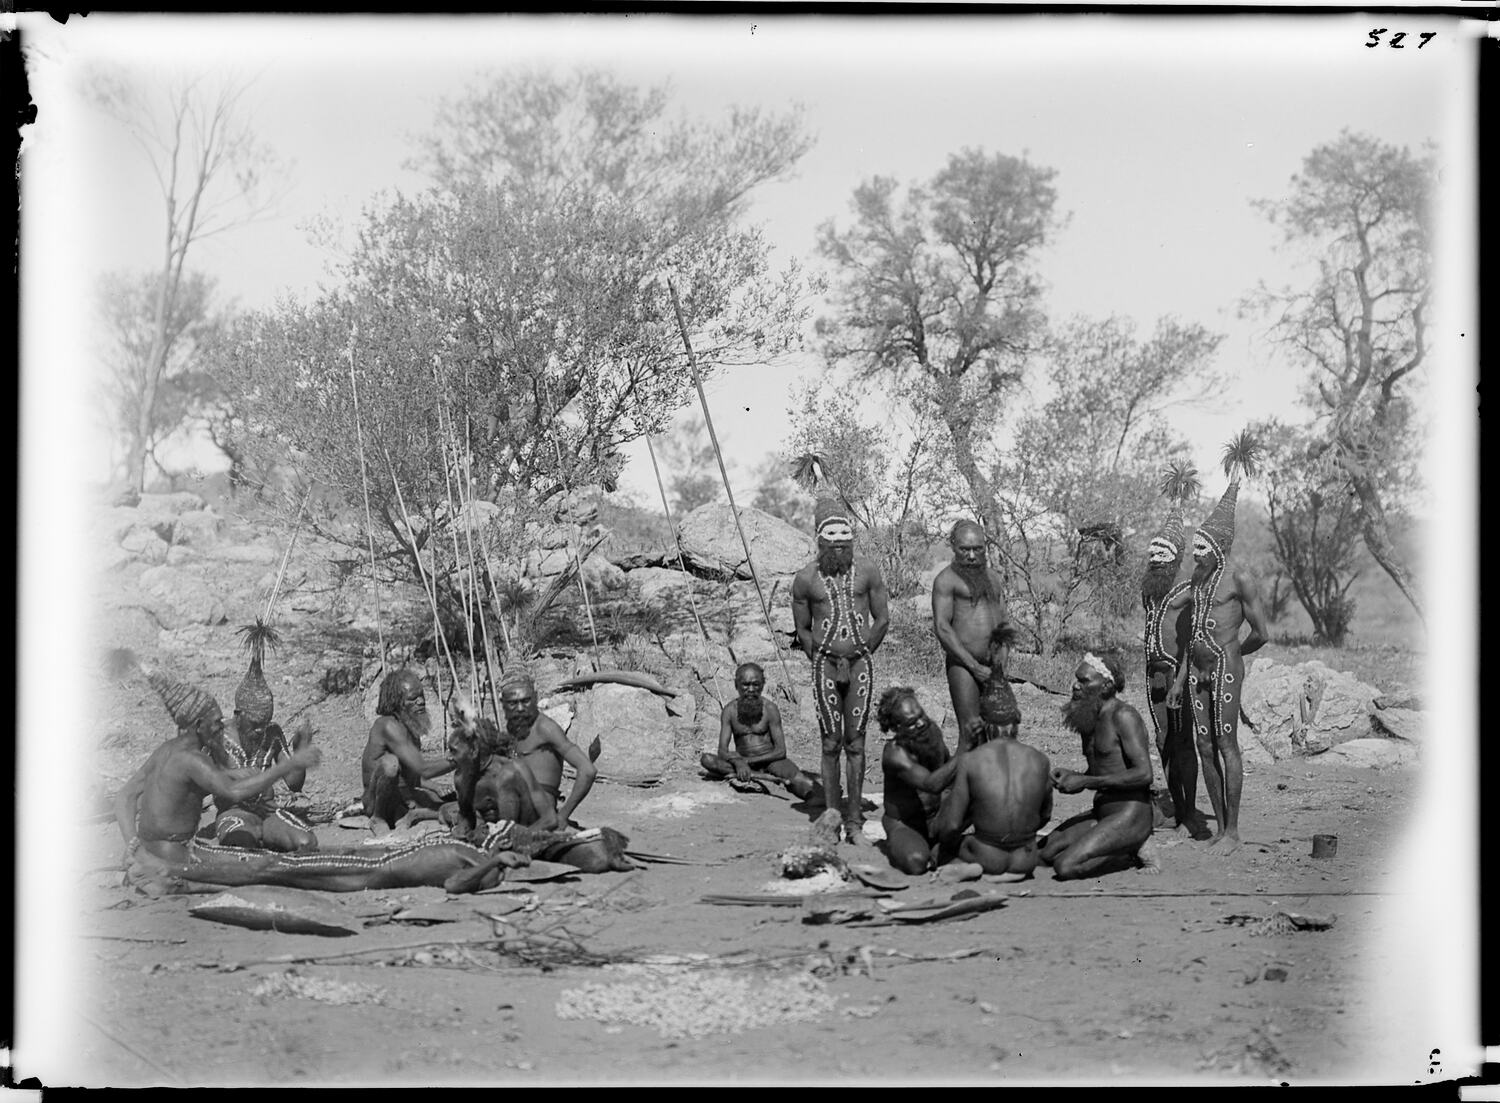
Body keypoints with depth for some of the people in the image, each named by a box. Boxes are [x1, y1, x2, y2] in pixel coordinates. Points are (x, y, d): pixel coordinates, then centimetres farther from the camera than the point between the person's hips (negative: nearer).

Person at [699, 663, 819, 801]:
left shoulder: (770, 709, -7)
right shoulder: (730, 711, -3)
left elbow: (780, 751, -9)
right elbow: (722, 751, -8)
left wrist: (748, 761, -18)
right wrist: (738, 762, -31)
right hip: (743, 762, 4)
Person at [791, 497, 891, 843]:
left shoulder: (867, 572, 1)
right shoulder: (806, 579, -1)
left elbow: (882, 620, 9)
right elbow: (802, 631, 7)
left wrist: (860, 656, 7)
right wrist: (824, 663, 3)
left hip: (861, 662, 1)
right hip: (826, 663, -1)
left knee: (856, 743, 1)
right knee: (831, 743, -2)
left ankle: (855, 822, 3)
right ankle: (832, 817, 3)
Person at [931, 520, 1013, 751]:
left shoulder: (994, 578, 17)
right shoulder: (947, 579, -2)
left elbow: (1004, 621, 18)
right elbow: (942, 627, -10)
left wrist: (1002, 658, -1)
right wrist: (974, 666, -14)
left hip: (992, 667, 6)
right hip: (962, 663, -6)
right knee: (970, 732, -12)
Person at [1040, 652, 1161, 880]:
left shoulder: (1123, 716, -14)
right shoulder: (1088, 718, 12)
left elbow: (1144, 774, -22)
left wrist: (1085, 782, -19)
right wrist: (1070, 777, 0)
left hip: (1130, 817, -9)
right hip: (1101, 812, 9)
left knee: (1065, 867, -22)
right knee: (1044, 852, -1)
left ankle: (1130, 855, -2)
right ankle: (1122, 849, 6)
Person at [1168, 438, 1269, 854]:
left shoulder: (1240, 580, -6)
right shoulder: (1196, 583, 16)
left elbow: (1259, 633, -5)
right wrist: (1180, 679, 16)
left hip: (1226, 666, -7)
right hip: (1197, 669, 7)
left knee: (1227, 746, -8)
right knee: (1205, 748, 5)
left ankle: (1233, 830, -5)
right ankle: (1220, 826, 12)